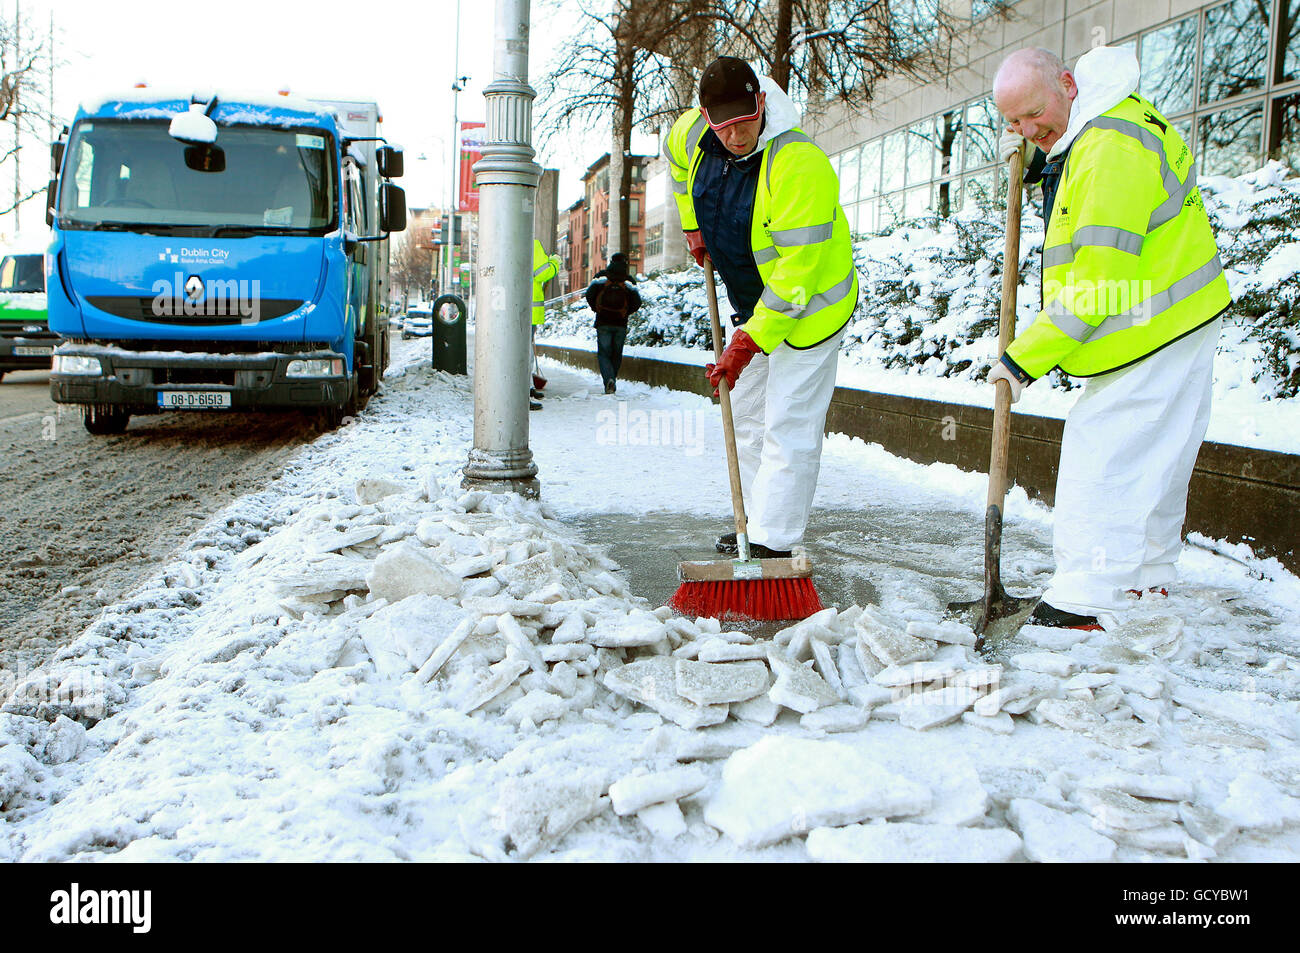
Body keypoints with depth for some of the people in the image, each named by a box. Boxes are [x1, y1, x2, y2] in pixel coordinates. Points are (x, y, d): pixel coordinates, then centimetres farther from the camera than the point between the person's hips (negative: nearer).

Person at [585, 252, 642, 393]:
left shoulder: (601, 276, 0)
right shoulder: (629, 281, 2)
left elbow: (589, 294, -6)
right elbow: (637, 302, -2)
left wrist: (596, 308, 10)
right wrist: (626, 313, 13)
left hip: (603, 323, -1)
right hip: (621, 324, 1)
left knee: (603, 353, 1)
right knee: (616, 354, 14)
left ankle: (609, 380, -20)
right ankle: (611, 381, 19)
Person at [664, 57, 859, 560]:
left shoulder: (800, 165, -31)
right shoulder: (692, 133, -8)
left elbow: (797, 273, -32)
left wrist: (750, 340, -31)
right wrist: (694, 226, 15)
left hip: (807, 307, -8)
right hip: (749, 306, 8)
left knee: (788, 429, -10)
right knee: (747, 419, 14)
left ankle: (773, 543, -6)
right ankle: (756, 523, 27)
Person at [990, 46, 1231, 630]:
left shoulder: (1112, 146, -24)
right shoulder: (1085, 131, 9)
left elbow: (1100, 273, -27)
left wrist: (1025, 357, -24)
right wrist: (1031, 159, 7)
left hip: (1152, 334, -11)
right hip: (1176, 324, 11)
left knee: (1101, 455, -13)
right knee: (1151, 460, 18)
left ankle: (1084, 603, -11)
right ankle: (1148, 578, 32)